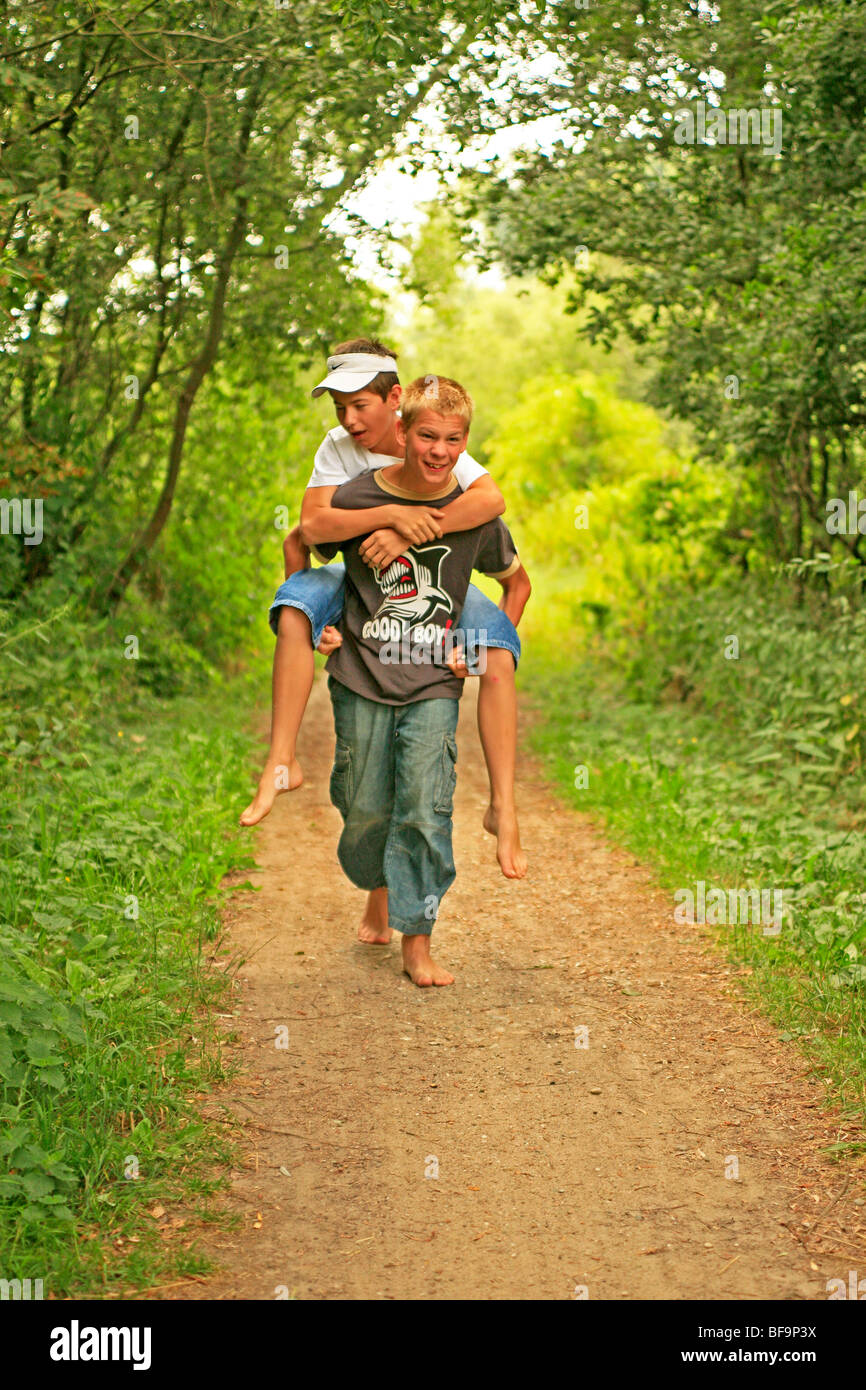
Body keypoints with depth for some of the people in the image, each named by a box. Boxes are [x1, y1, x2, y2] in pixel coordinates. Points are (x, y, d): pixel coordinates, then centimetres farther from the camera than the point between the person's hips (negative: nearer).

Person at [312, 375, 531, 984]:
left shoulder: (475, 514, -4)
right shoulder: (354, 500, -7)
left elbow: (518, 581, 14)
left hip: (435, 683, 0)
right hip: (362, 680, 0)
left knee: (426, 808, -8)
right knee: (366, 808, 8)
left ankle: (418, 942, 0)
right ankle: (378, 889, 38)